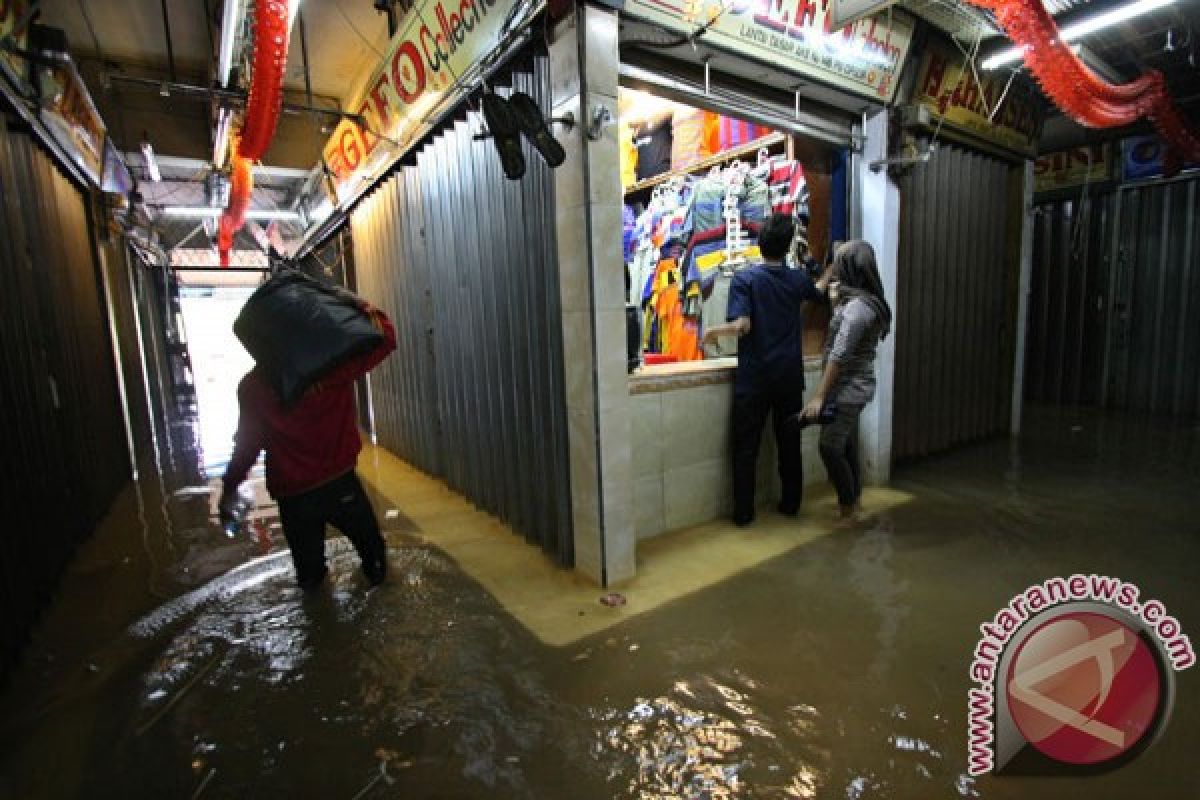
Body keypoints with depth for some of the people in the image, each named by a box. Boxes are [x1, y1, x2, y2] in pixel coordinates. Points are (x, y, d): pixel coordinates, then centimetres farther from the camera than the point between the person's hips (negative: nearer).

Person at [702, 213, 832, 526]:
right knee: (790, 444, 15)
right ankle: (791, 503, 28)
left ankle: (744, 512, 12)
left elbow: (742, 326, -19)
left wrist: (715, 331, 0)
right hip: (790, 378, 4)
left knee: (746, 447, 5)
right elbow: (818, 291, 27)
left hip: (753, 379, -3)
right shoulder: (798, 279, 4)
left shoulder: (744, 277, -10)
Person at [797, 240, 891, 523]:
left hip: (848, 390, -9)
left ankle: (847, 508, 12)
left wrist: (819, 396, -22)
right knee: (846, 445, 16)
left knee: (830, 448, -2)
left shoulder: (858, 306, -20)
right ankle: (853, 499, 29)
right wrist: (836, 302, 13)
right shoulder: (868, 301, 10)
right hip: (855, 387, 9)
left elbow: (839, 356, -23)